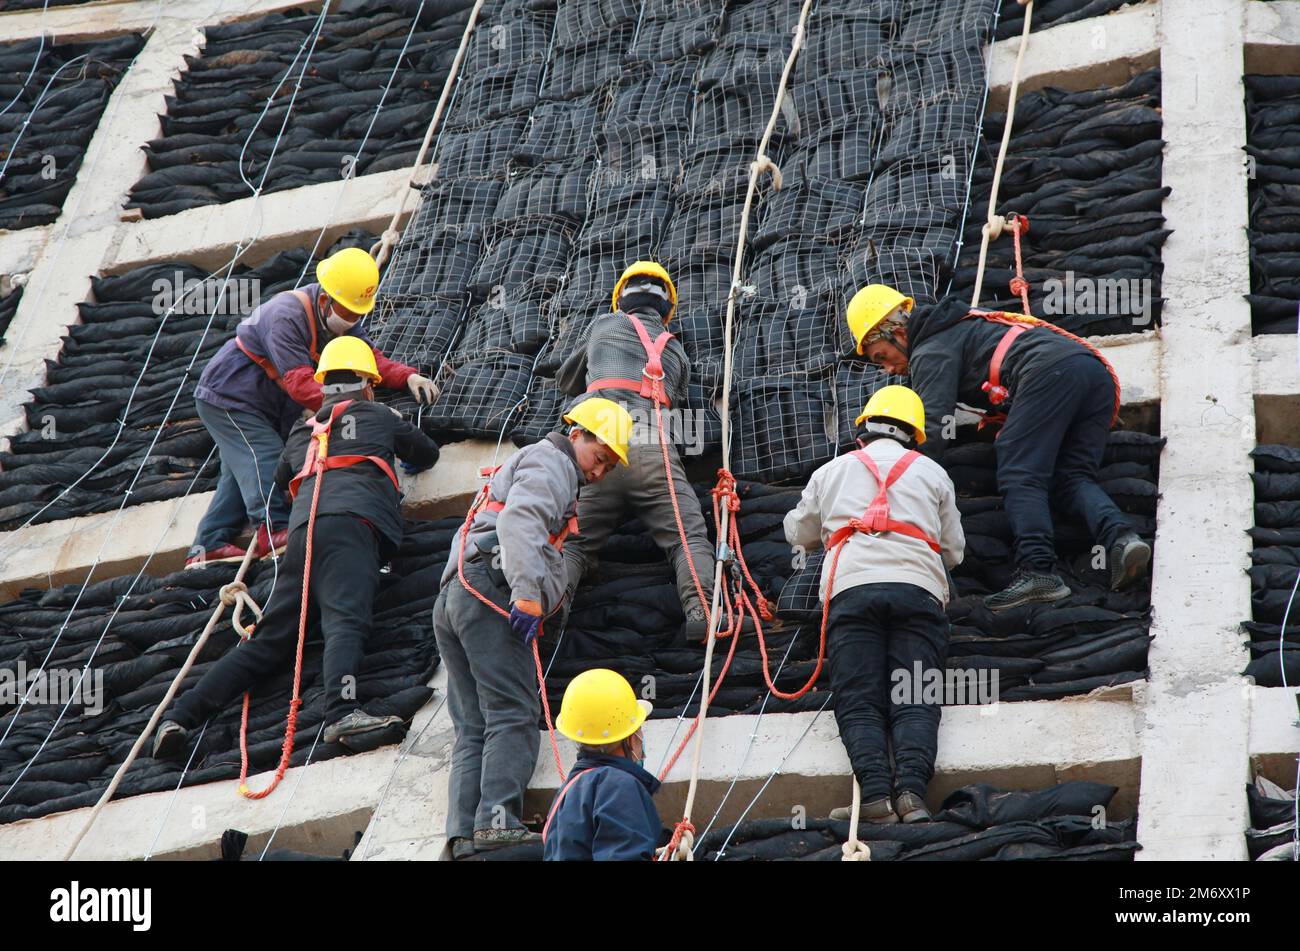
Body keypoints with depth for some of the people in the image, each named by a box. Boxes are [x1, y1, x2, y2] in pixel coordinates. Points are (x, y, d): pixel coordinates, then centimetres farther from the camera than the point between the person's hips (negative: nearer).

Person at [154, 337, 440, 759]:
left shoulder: (302, 432, 34)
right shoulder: (378, 416, 24)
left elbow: (280, 483, 51)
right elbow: (428, 454, 39)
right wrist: (399, 437, 61)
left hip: (303, 527, 5)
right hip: (350, 522, -5)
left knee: (269, 639, 5)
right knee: (345, 619, -26)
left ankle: (182, 714, -5)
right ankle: (343, 711, -51)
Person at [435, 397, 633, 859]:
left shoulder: (533, 467, 35)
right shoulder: (550, 462, 1)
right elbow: (519, 520, -16)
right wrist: (527, 592, -26)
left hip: (453, 596, 10)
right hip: (491, 593, -10)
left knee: (474, 727, 2)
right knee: (513, 715, -15)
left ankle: (464, 833, -9)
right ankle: (497, 820, -25)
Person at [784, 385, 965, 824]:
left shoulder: (831, 471, 26)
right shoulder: (932, 473, 25)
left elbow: (799, 533, 40)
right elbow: (954, 551, 30)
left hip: (851, 587, 0)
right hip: (918, 587, 0)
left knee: (858, 704, -8)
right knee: (915, 702, -9)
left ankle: (874, 789, -30)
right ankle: (911, 787, -32)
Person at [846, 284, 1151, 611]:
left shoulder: (930, 353, 7)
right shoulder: (967, 323, 35)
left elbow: (932, 428, -5)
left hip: (1050, 369, -9)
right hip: (1098, 372, 9)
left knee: (1020, 477, -11)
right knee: (1071, 478, 5)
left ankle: (1037, 569, -28)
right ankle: (1120, 538, -21)